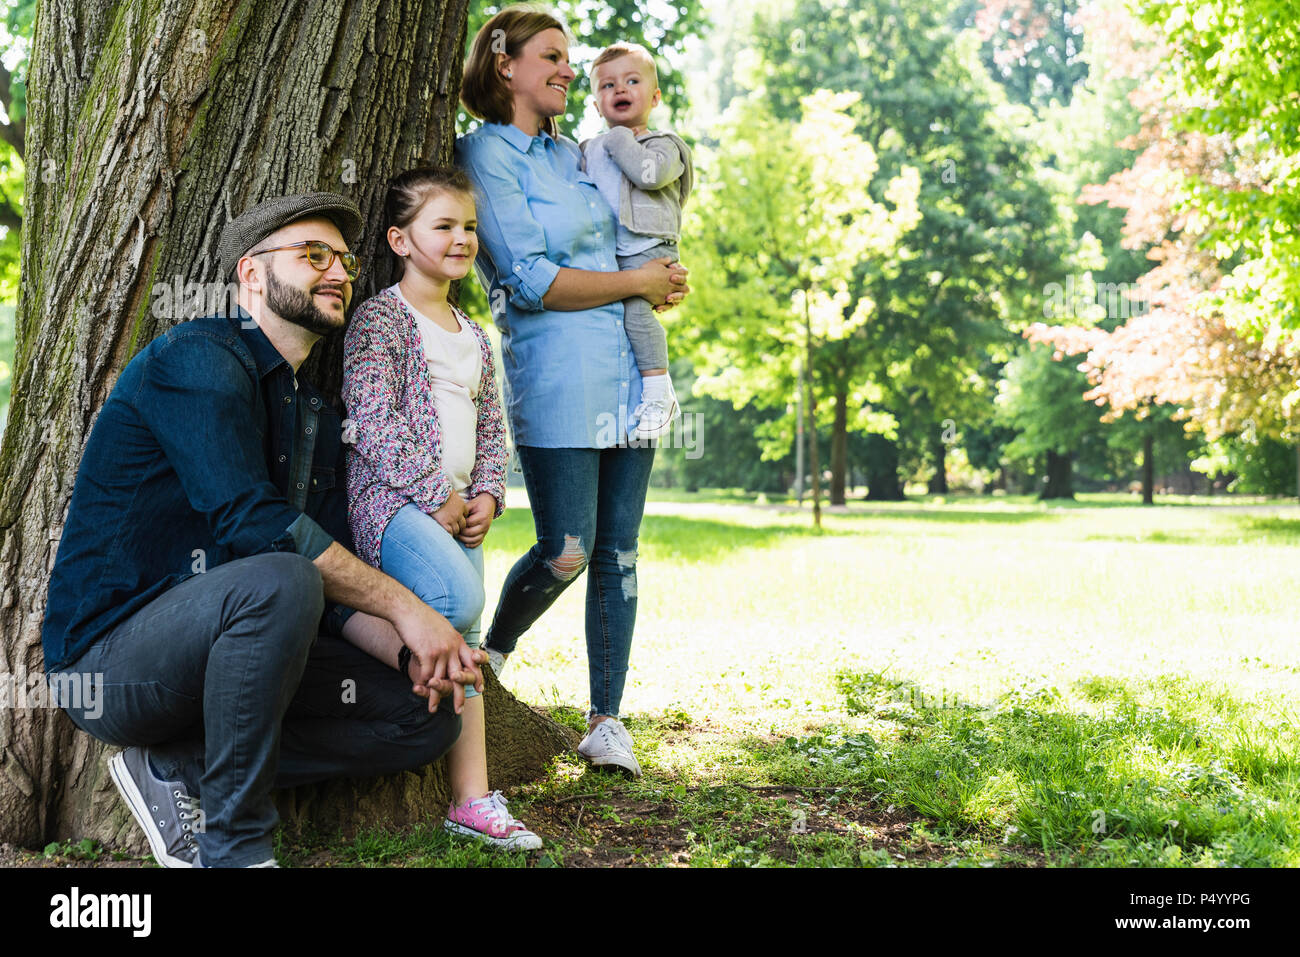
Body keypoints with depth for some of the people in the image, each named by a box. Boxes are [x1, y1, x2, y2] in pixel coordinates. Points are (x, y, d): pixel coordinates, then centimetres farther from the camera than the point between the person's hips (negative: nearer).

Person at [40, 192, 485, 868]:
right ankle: (236, 847, -20)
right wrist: (403, 607, -22)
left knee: (429, 715, 0)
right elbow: (251, 520, -26)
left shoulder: (317, 418, 15)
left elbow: (338, 587, 9)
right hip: (108, 655, -8)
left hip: (221, 650, 8)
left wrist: (412, 652, -11)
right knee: (278, 580, -36)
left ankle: (173, 767, -3)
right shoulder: (199, 357, -12)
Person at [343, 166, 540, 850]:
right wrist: (435, 493, -15)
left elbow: (491, 428, 23)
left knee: (463, 642, 1)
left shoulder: (472, 337, 21)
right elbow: (374, 422, -13)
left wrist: (485, 497, 5)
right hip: (392, 499, -7)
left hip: (458, 505, 8)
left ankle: (471, 800, 2)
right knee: (458, 598, -33)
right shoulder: (380, 318, -3)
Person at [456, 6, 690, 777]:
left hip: (628, 370, 7)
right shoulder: (485, 153, -4)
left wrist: (662, 284, 8)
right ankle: (491, 657, 20)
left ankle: (607, 721, 10)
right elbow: (529, 279, -12)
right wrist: (636, 283, -6)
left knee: (618, 551, 4)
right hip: (557, 375, -7)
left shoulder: (574, 155, 19)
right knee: (567, 552, -9)